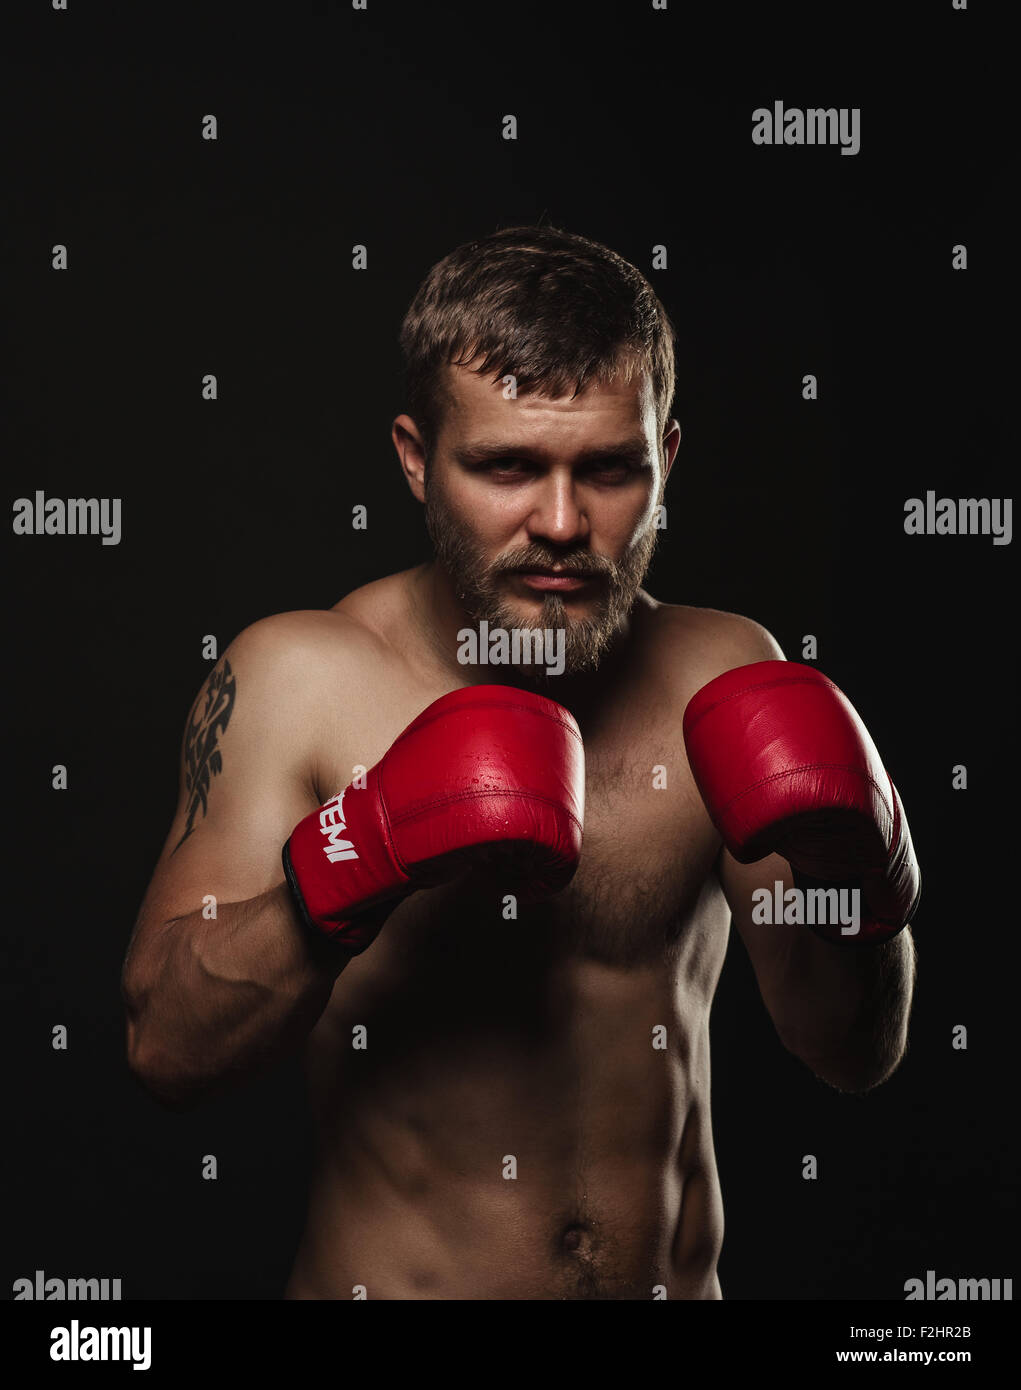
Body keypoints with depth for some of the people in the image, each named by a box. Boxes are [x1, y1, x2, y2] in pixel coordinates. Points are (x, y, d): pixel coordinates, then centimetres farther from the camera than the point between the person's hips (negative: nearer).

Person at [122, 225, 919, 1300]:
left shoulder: (724, 675, -5)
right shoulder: (298, 680, -12)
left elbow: (854, 1058, -2)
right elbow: (166, 1050, -17)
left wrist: (859, 892, -21)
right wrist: (348, 865, -30)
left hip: (677, 1281, 3)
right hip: (386, 1284, -2)